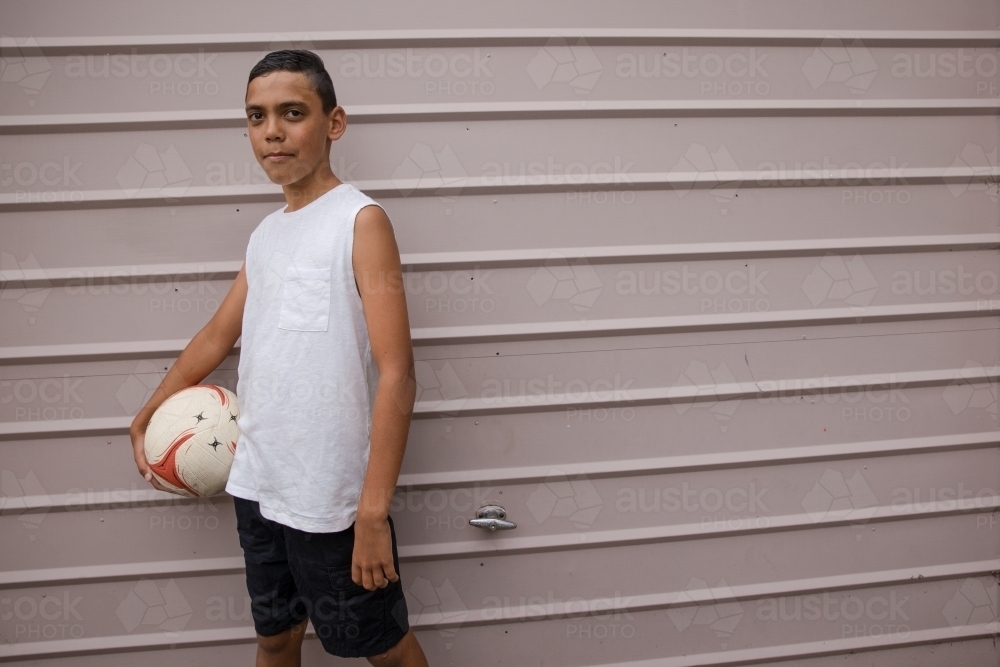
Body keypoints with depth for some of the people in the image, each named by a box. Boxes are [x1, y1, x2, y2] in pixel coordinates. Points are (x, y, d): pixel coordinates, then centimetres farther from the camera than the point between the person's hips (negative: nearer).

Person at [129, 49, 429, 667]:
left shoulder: (361, 221, -12)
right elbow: (218, 336, 22)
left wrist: (374, 512, -21)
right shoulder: (265, 234, 9)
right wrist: (146, 417, 28)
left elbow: (397, 376, -17)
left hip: (332, 500, -6)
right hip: (257, 487, 7)